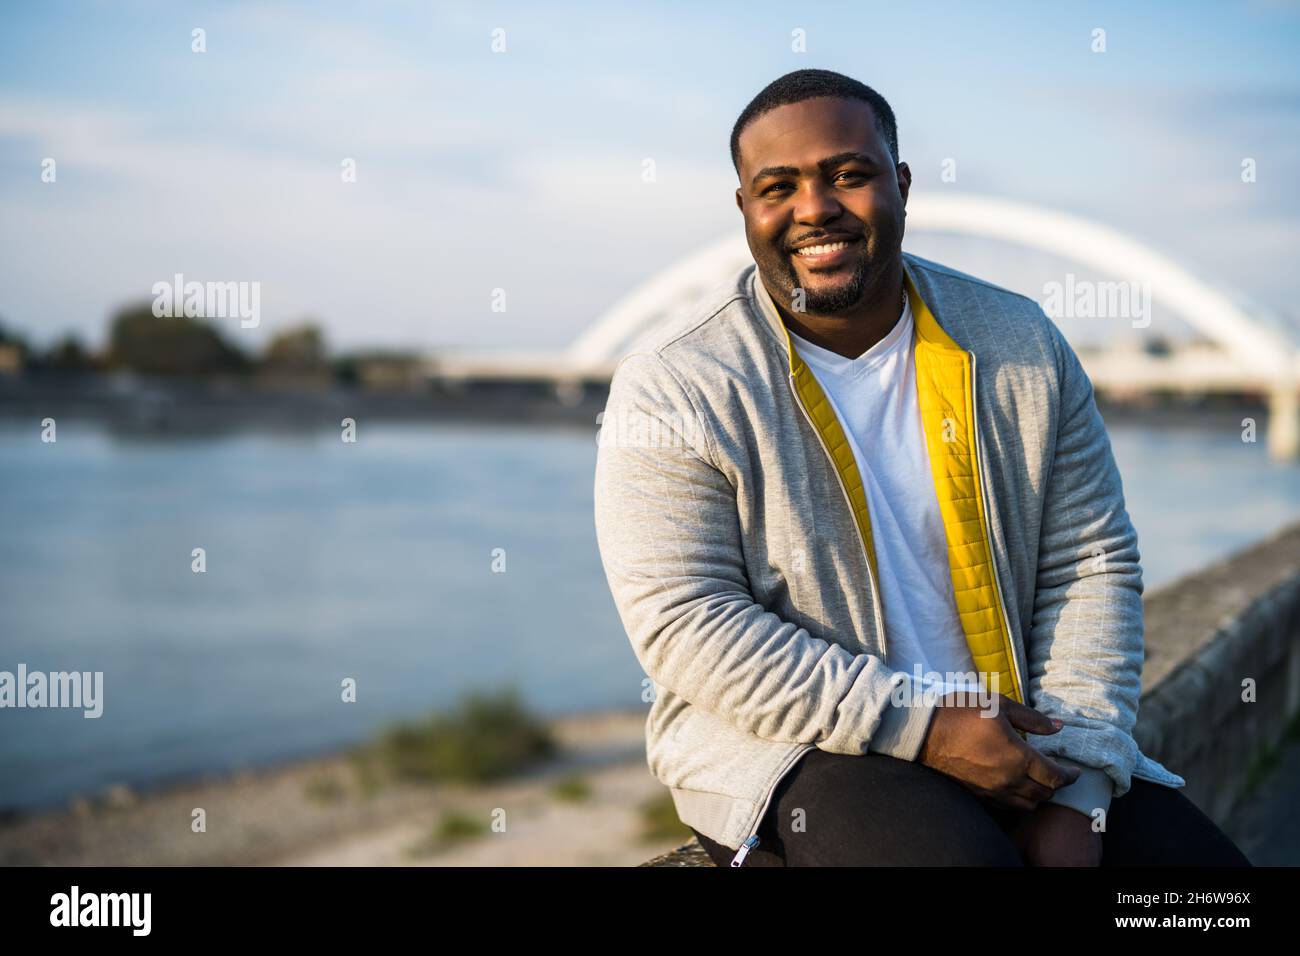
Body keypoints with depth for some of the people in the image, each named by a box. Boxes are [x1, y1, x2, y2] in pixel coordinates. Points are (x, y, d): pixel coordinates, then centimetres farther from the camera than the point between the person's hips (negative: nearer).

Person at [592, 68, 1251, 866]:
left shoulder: (1020, 344, 3)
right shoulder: (675, 388, -8)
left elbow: (1092, 563, 3)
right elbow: (688, 627, -14)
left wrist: (1074, 797, -9)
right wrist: (923, 727, -18)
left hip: (1011, 742, 4)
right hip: (785, 747, -4)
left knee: (1200, 853, -12)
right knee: (968, 853, -31)